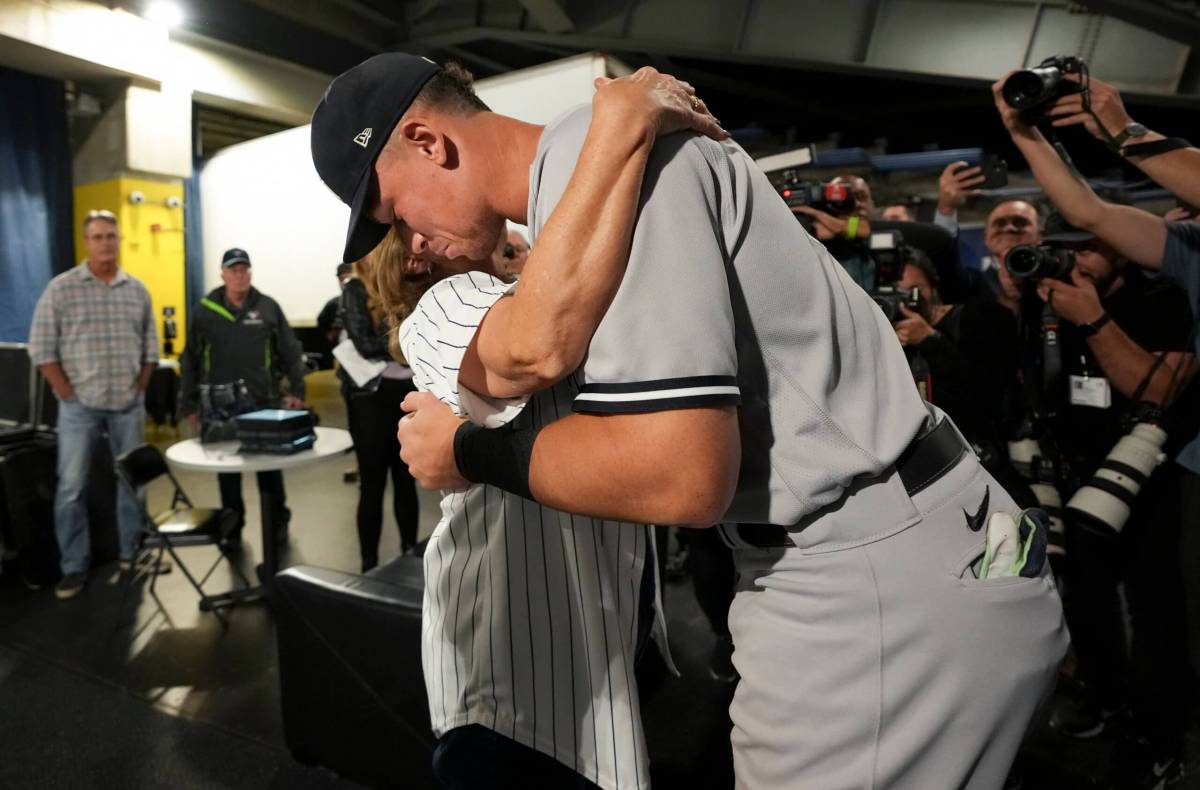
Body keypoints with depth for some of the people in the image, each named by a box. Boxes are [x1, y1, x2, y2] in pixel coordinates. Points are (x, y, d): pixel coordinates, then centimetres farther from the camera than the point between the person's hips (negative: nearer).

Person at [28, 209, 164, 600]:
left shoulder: (137, 290, 6)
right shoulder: (61, 288, -4)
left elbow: (150, 346, 10)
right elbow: (42, 348, -5)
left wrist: (139, 391, 3)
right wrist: (68, 395, -8)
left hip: (129, 405, 3)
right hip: (81, 406, -3)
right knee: (72, 487, 1)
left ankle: (132, 552, 24)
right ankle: (74, 567, 13)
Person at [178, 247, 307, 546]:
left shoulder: (268, 307, 3)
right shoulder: (204, 311, 4)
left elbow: (291, 353, 4)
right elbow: (189, 361, 6)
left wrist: (297, 390, -5)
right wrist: (190, 404, 4)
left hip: (264, 403, -1)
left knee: (270, 467, 8)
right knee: (227, 472, 11)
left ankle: (278, 523, 22)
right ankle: (232, 528, 25)